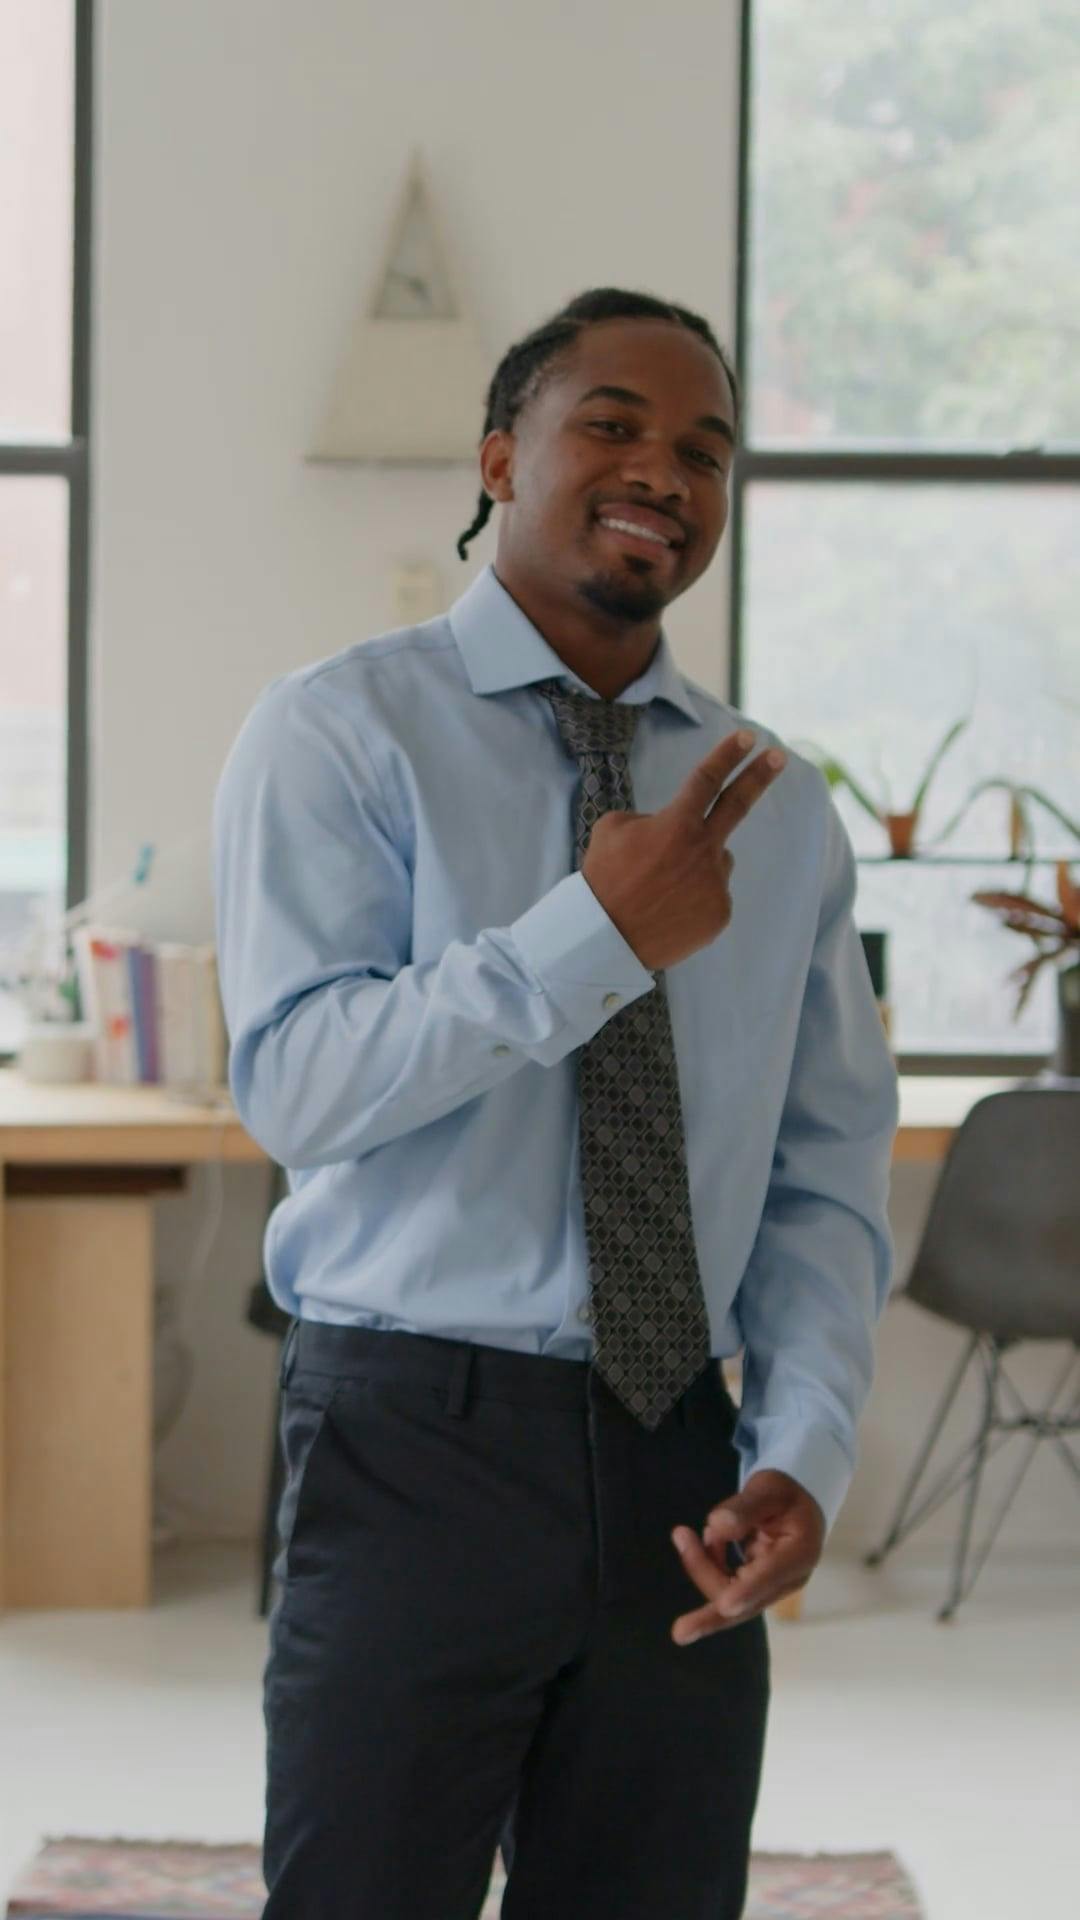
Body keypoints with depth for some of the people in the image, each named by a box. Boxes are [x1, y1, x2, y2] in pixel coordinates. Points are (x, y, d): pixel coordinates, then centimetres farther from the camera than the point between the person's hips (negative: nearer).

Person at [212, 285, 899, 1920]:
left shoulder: (778, 805, 12)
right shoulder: (338, 734, -2)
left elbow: (831, 1172, 9)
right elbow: (297, 1080, -15)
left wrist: (803, 1456, -5)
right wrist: (595, 939, -19)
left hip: (680, 1475, 4)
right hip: (420, 1444, -4)